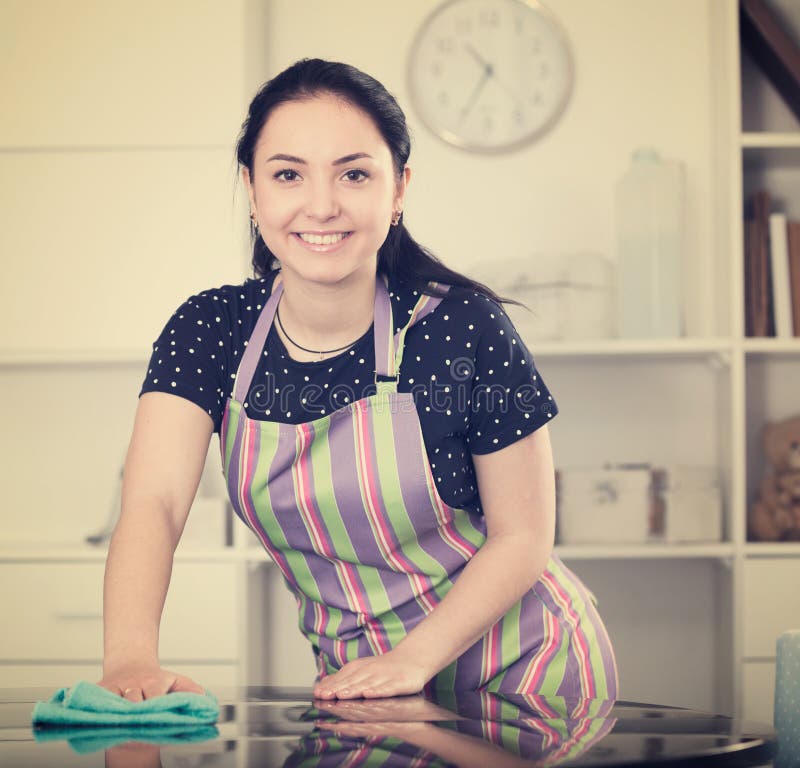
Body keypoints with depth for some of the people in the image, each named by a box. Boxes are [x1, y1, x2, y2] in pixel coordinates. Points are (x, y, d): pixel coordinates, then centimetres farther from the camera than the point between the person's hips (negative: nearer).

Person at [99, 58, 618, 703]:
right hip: (355, 682, 4)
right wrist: (131, 659, -38)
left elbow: (523, 535, -9)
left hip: (521, 673, -3)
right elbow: (155, 503, -20)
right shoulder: (209, 332, -6)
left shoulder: (464, 327, -15)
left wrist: (416, 658, -23)